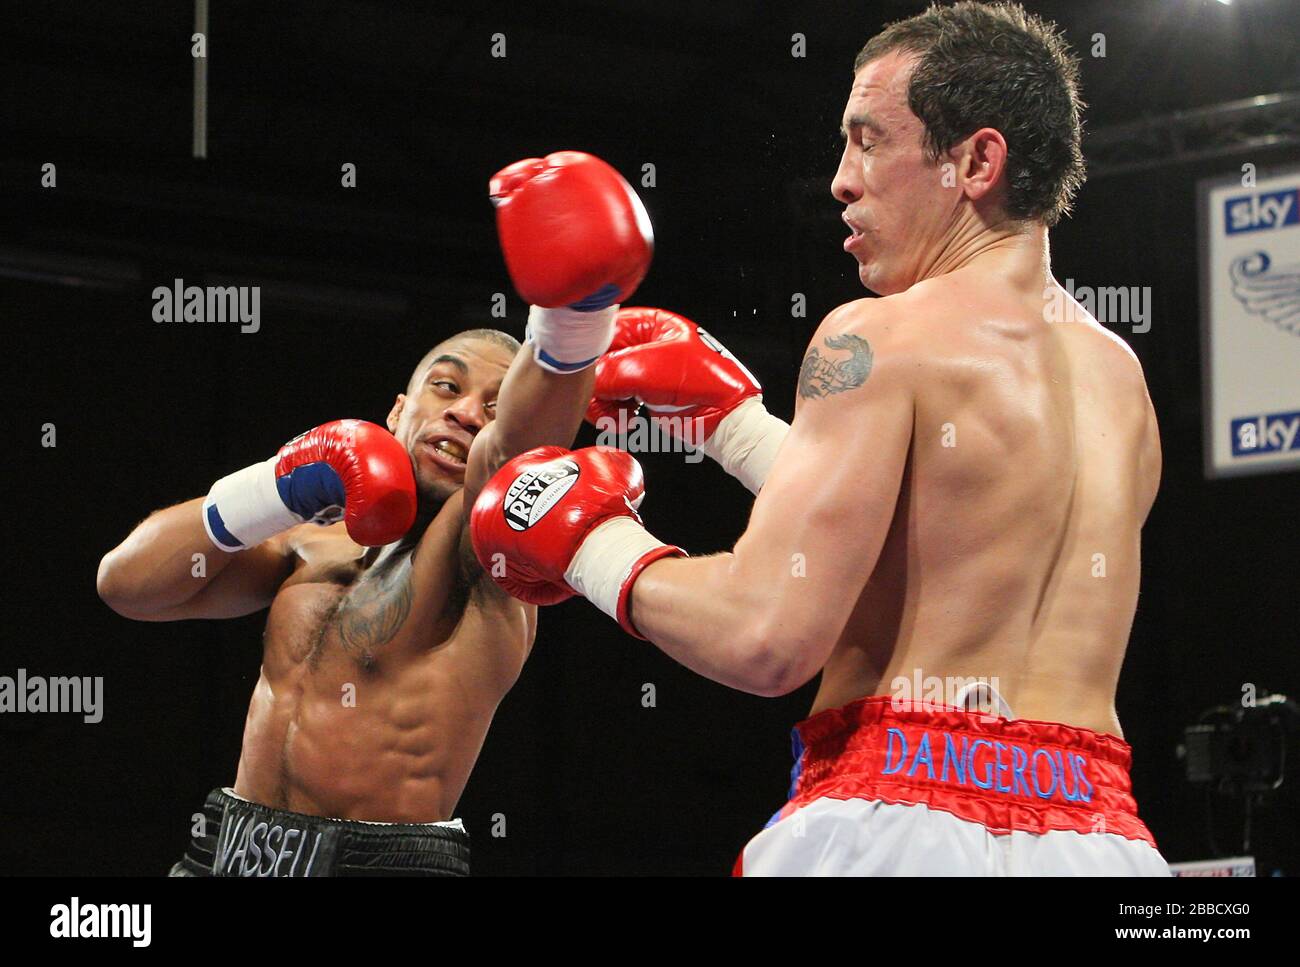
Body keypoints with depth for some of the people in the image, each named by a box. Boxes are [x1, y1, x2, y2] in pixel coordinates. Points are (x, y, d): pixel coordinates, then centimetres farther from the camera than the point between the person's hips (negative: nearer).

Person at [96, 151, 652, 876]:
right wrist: (275, 493, -2)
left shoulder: (493, 545, -4)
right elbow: (126, 583, 9)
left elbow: (521, 438, -24)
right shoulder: (316, 545, 12)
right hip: (228, 850, 4)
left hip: (389, 858, -4)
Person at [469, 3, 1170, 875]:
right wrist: (729, 417, 29)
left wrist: (593, 542, 4)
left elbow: (767, 638, -14)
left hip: (904, 819, -6)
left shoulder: (882, 337, -6)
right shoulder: (1121, 380, 15)